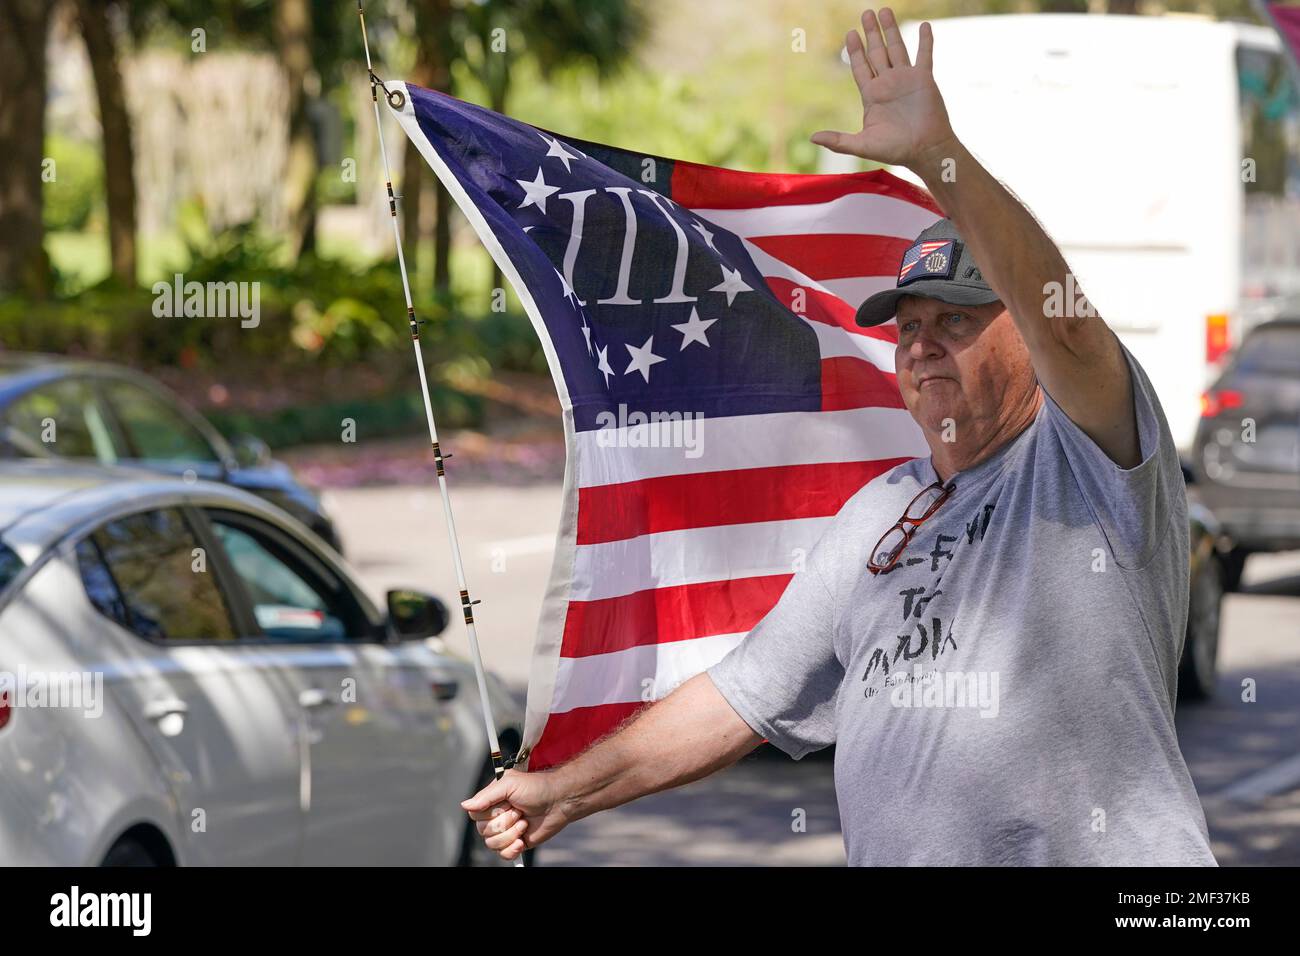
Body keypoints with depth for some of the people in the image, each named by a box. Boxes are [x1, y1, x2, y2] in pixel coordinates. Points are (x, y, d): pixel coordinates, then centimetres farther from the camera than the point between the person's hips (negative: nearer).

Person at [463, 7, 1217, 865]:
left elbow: (1063, 319, -23)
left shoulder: (1091, 460, -3)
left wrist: (936, 152, -31)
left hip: (1099, 854, -6)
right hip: (886, 851, 6)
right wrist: (567, 793, 16)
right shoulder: (877, 513, 17)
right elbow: (748, 695, 20)